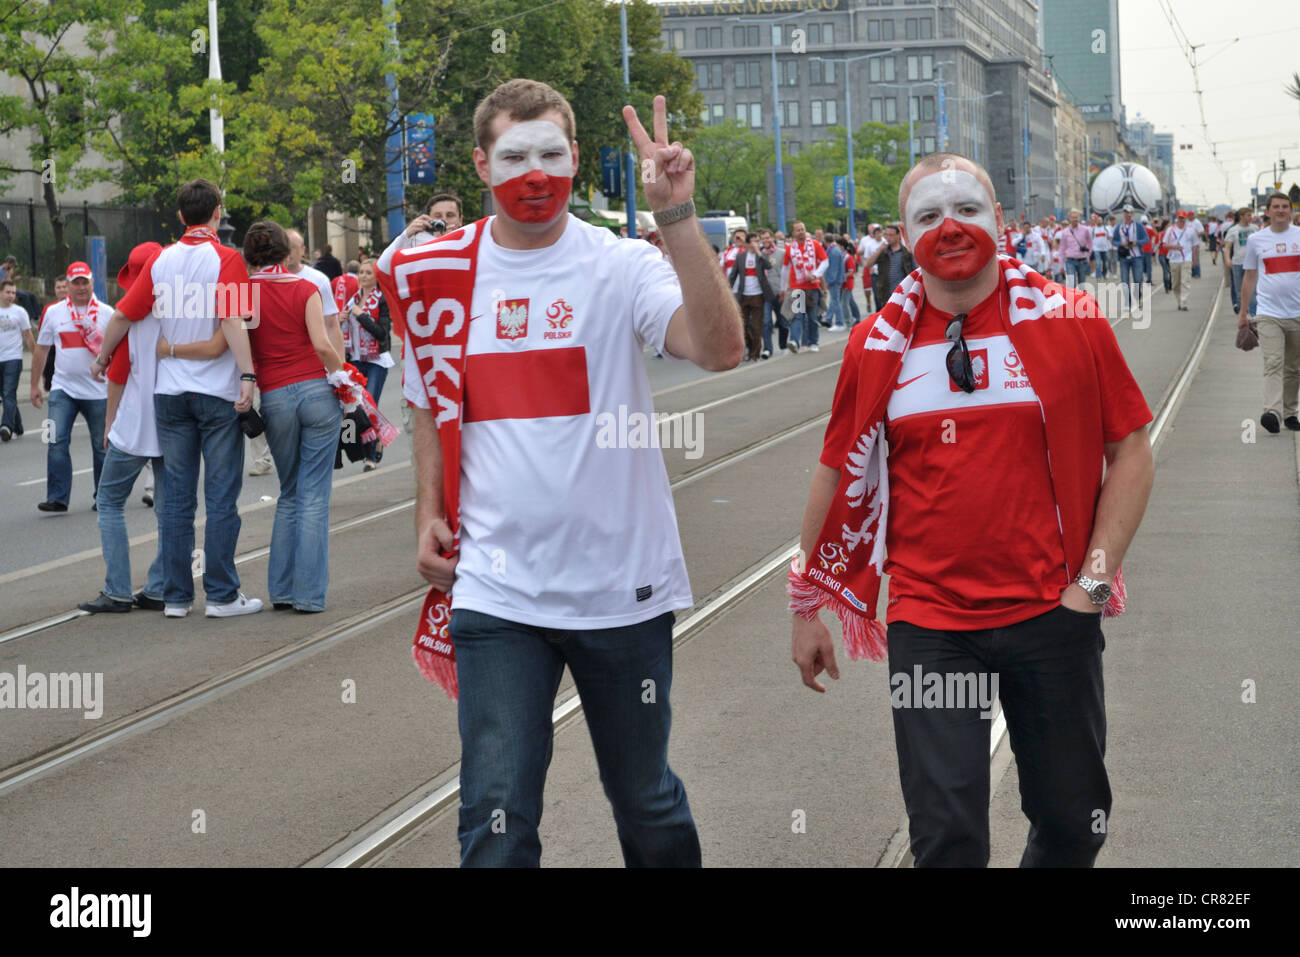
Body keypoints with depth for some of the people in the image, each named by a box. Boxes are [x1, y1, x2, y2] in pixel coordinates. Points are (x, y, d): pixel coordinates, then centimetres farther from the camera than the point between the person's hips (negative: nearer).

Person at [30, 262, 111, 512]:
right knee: (57, 443, -9)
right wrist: (35, 384, 10)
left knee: (102, 446, 6)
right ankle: (57, 498, -5)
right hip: (63, 389, 1)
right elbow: (41, 349, 12)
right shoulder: (53, 312, 5)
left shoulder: (107, 313, 1)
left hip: (98, 391, -1)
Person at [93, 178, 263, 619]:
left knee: (176, 496, 8)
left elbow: (123, 315, 7)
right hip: (218, 391, -4)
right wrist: (247, 375, -23)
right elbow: (232, 321, -19)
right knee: (221, 496, 1)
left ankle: (176, 596, 10)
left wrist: (103, 356, 23)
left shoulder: (160, 260, 5)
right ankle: (221, 595, 2)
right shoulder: (226, 259, -7)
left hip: (170, 391, 4)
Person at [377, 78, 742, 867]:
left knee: (646, 800, 16)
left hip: (622, 586, -1)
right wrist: (429, 513, 6)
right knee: (496, 818, -3)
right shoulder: (439, 274, 3)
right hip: (497, 591, 1)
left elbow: (720, 349, -24)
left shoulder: (621, 265, -7)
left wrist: (678, 216, -30)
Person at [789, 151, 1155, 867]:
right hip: (929, 621, 0)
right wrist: (807, 608, 13)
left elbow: (1130, 449, 2)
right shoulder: (878, 344, 0)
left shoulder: (1070, 321, -3)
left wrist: (1096, 575, -5)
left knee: (1074, 820, 13)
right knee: (945, 836, -2)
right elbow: (837, 475, 9)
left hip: (1052, 614, 0)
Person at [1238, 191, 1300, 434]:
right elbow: (1249, 276, 14)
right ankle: (1272, 412, -25)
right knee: (1273, 363, -14)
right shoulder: (1256, 240, 6)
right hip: (1269, 313, -1)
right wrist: (1243, 311, 15)